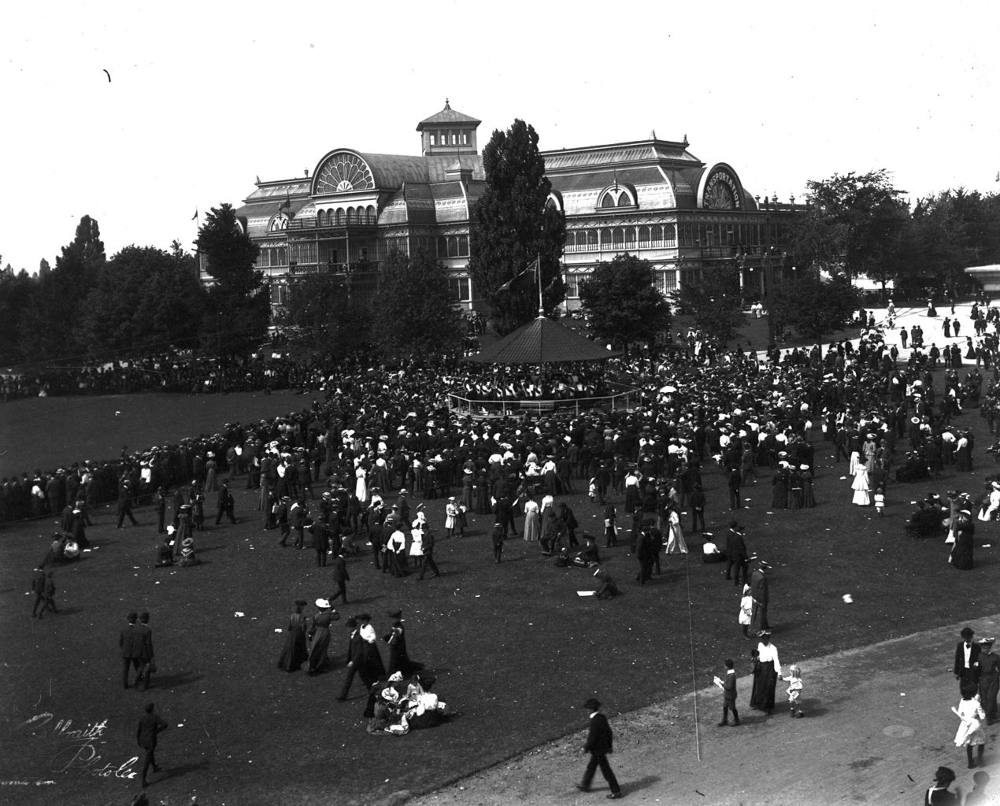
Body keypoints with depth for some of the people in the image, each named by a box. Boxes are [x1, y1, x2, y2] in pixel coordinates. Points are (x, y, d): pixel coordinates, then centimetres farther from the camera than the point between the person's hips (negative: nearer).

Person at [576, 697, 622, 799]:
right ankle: (585, 785, 41)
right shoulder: (603, 717, 1)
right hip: (604, 747, 9)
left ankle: (616, 791, 7)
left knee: (606, 770, 0)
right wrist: (610, 746, 18)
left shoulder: (595, 721, -26)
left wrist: (586, 748, -9)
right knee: (591, 767, 24)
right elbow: (609, 732, 9)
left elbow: (592, 737, -24)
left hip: (598, 750, -9)